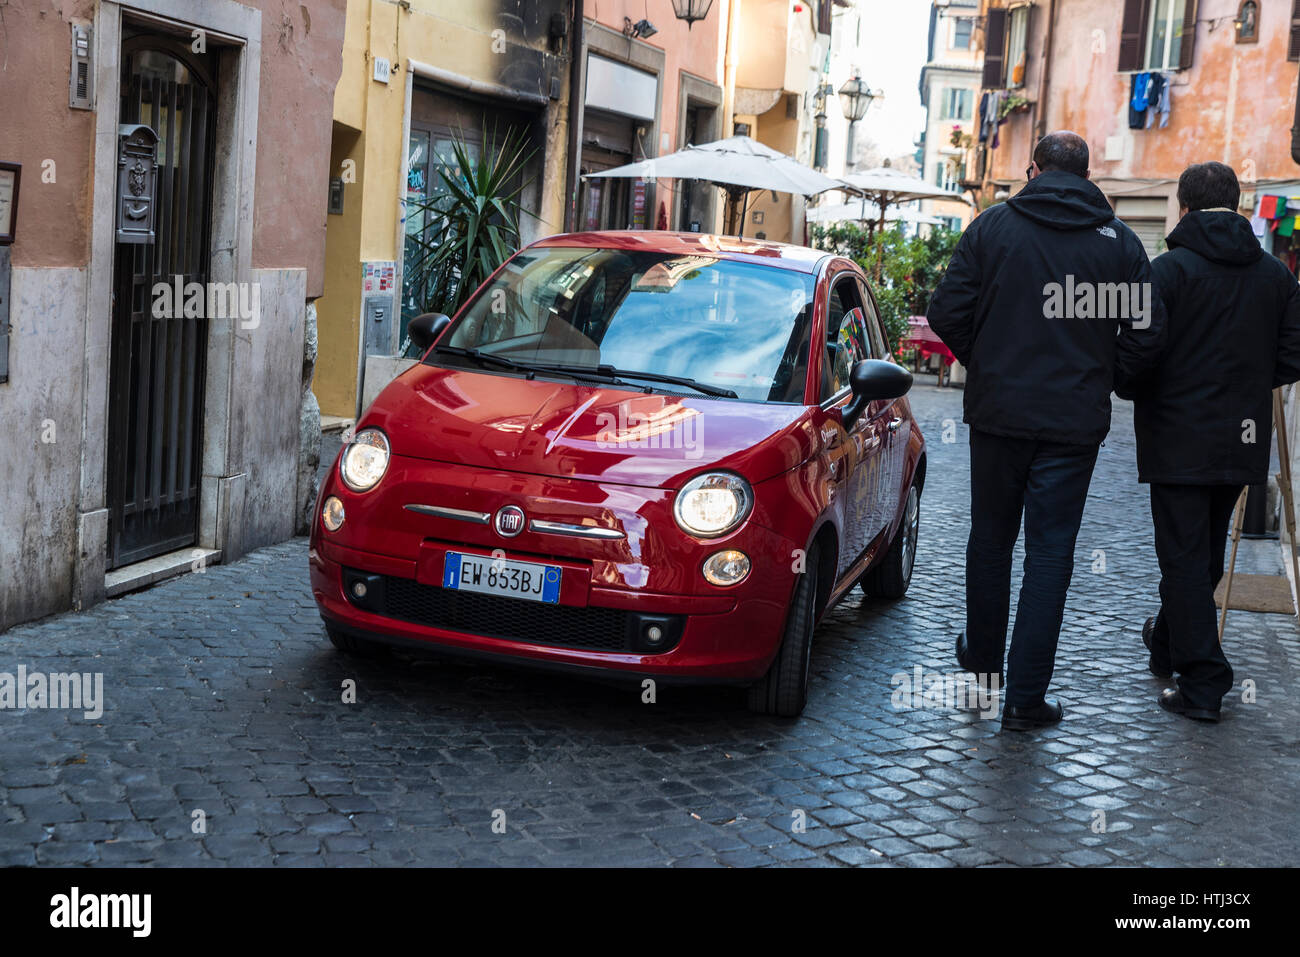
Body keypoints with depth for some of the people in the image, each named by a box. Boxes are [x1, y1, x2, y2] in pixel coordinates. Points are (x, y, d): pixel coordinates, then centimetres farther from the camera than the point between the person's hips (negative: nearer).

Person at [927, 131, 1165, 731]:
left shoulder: (992, 226, -2)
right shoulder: (1119, 241, 0)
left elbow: (947, 313, -5)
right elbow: (1146, 336, -3)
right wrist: (1102, 376, 14)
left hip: (998, 412, 1)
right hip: (1075, 423, 0)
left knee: (991, 539, 18)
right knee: (1050, 553, 2)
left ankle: (984, 658, 34)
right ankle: (1026, 698, 1)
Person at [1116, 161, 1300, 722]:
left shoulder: (1168, 270, -10)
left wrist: (1132, 392, 6)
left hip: (1180, 439, -5)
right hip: (1243, 441, 6)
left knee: (1184, 559, -1)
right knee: (1205, 555, 20)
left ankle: (1202, 684, -3)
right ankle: (1169, 647, 37)